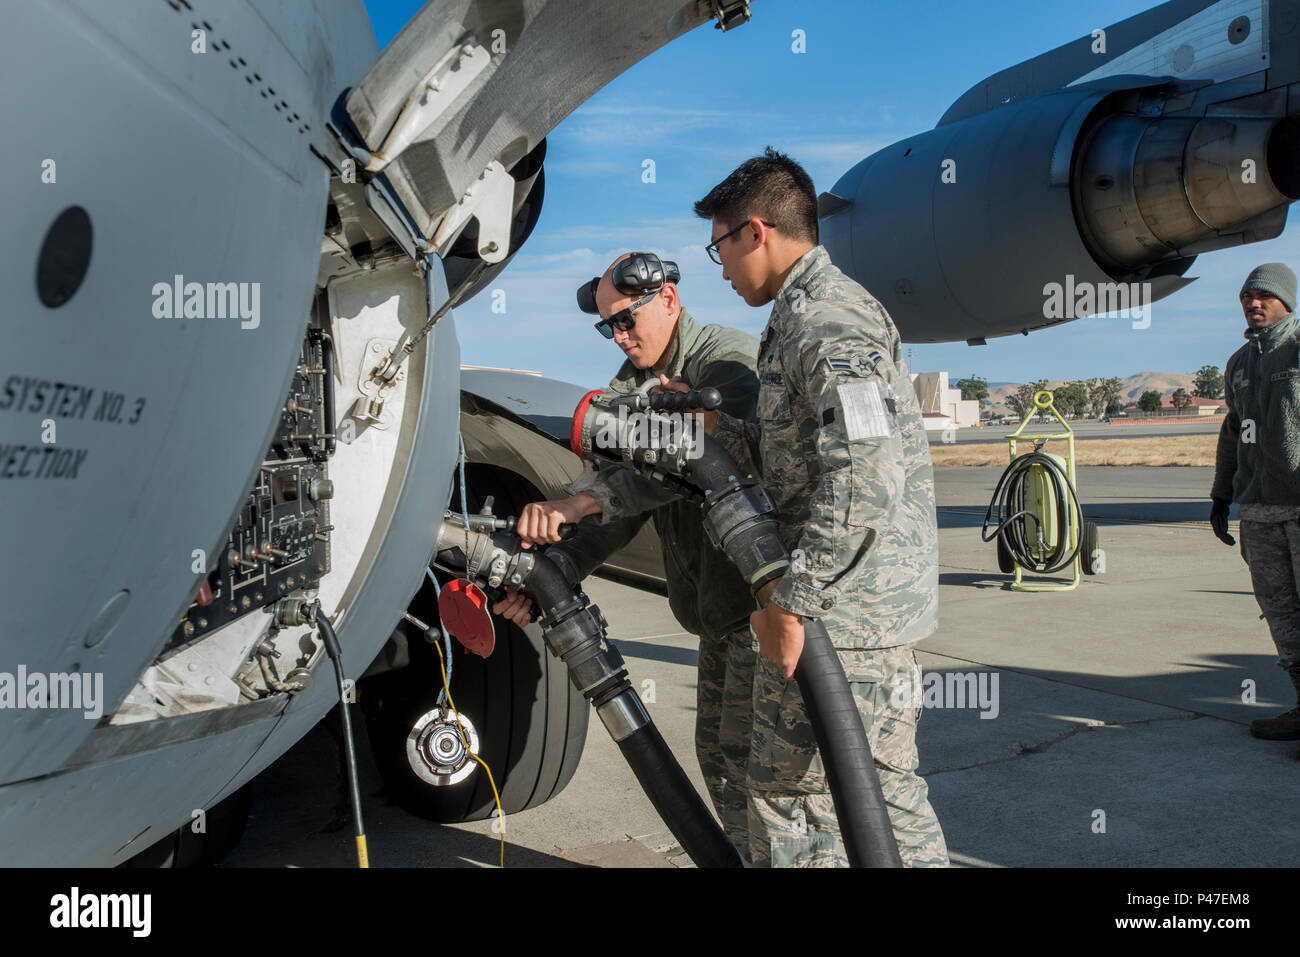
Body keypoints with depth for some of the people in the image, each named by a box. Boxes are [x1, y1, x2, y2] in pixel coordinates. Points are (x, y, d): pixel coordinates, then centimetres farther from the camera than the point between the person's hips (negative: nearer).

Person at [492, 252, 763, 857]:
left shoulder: (731, 358, -15)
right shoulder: (631, 387, 11)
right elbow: (623, 501, 4)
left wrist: (578, 501, -40)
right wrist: (554, 570, -12)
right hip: (717, 607, 9)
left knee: (745, 760, -6)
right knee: (715, 749, 18)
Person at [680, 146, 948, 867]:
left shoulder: (826, 321, -15)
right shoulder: (804, 316, 18)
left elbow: (866, 476, -26)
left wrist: (791, 601, -23)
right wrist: (709, 421, 14)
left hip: (837, 613, -10)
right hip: (875, 611, 10)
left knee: (791, 797, 1)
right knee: (885, 785, 18)